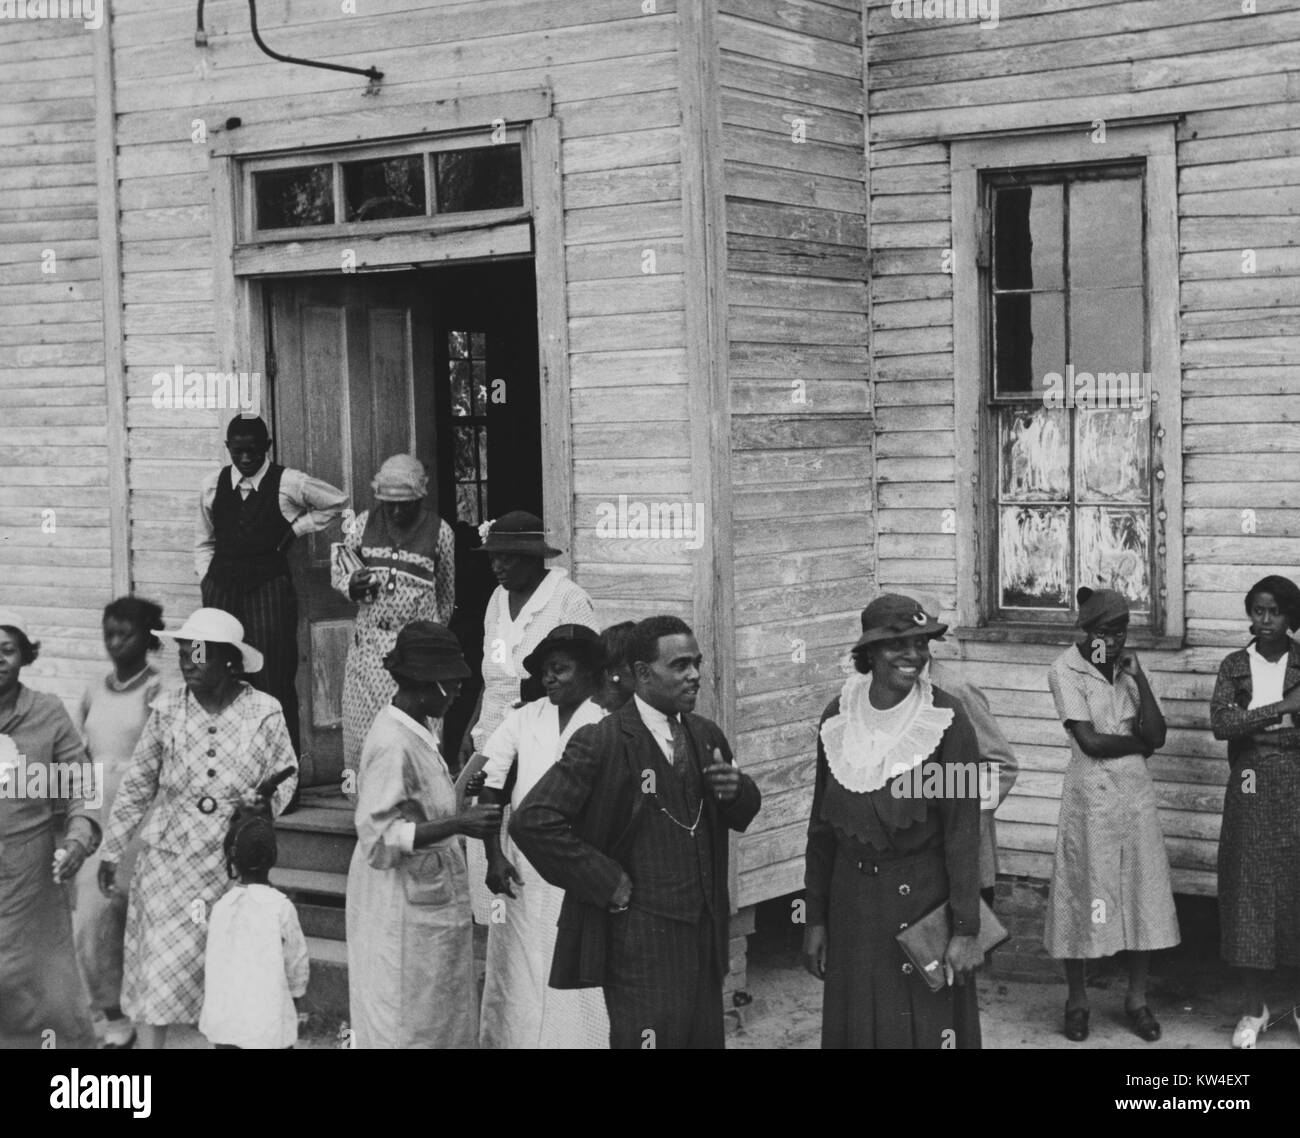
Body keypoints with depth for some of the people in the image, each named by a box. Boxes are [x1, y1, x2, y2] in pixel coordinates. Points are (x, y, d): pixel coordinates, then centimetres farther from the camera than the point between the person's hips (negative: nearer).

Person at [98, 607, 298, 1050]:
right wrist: (111, 850, 9)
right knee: (156, 963, -2)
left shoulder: (265, 713, -7)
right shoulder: (167, 710, -3)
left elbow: (285, 775, 5)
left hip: (234, 862, 0)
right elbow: (137, 784, 5)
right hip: (169, 859, 0)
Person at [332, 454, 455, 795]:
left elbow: (446, 593, 13)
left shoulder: (439, 531, 0)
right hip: (369, 641, 2)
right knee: (362, 721, 3)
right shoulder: (364, 524, 5)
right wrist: (351, 584, -7)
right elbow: (338, 568, 16)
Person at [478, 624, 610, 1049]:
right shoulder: (524, 720, 4)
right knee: (520, 979, 10)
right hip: (523, 875, 3)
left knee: (577, 991, 0)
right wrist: (494, 856, -2)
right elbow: (490, 789, 6)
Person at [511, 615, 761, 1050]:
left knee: (706, 1038, 12)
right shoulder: (602, 744, -13)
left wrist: (737, 790, -2)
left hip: (704, 933, 7)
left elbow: (741, 814, 23)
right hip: (640, 942, -7)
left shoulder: (706, 736, 9)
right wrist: (607, 882, -16)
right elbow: (533, 822, -20)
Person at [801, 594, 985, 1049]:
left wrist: (966, 929, -13)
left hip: (924, 901, -3)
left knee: (926, 1028, 5)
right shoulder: (837, 718, 0)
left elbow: (963, 829, -11)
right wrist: (814, 920, 7)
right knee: (855, 1028, 12)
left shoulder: (946, 718, -11)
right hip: (853, 905, 3)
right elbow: (822, 826, 7)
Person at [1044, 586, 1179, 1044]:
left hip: (1135, 792, 5)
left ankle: (1137, 998, 19)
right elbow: (1089, 740, -16)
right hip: (1090, 795, -4)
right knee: (1084, 893, 2)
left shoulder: (1129, 664, 6)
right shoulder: (1065, 670, -9)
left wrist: (1140, 679, -11)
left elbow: (1157, 737, -2)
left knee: (1143, 892, 6)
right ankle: (1076, 999, 16)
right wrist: (1139, 742, -2)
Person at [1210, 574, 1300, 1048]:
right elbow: (1221, 723, -10)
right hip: (1251, 790, 1)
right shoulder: (1234, 665, 5)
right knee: (1251, 891, 3)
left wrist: (1254, 727, -14)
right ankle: (1254, 1009, 13)